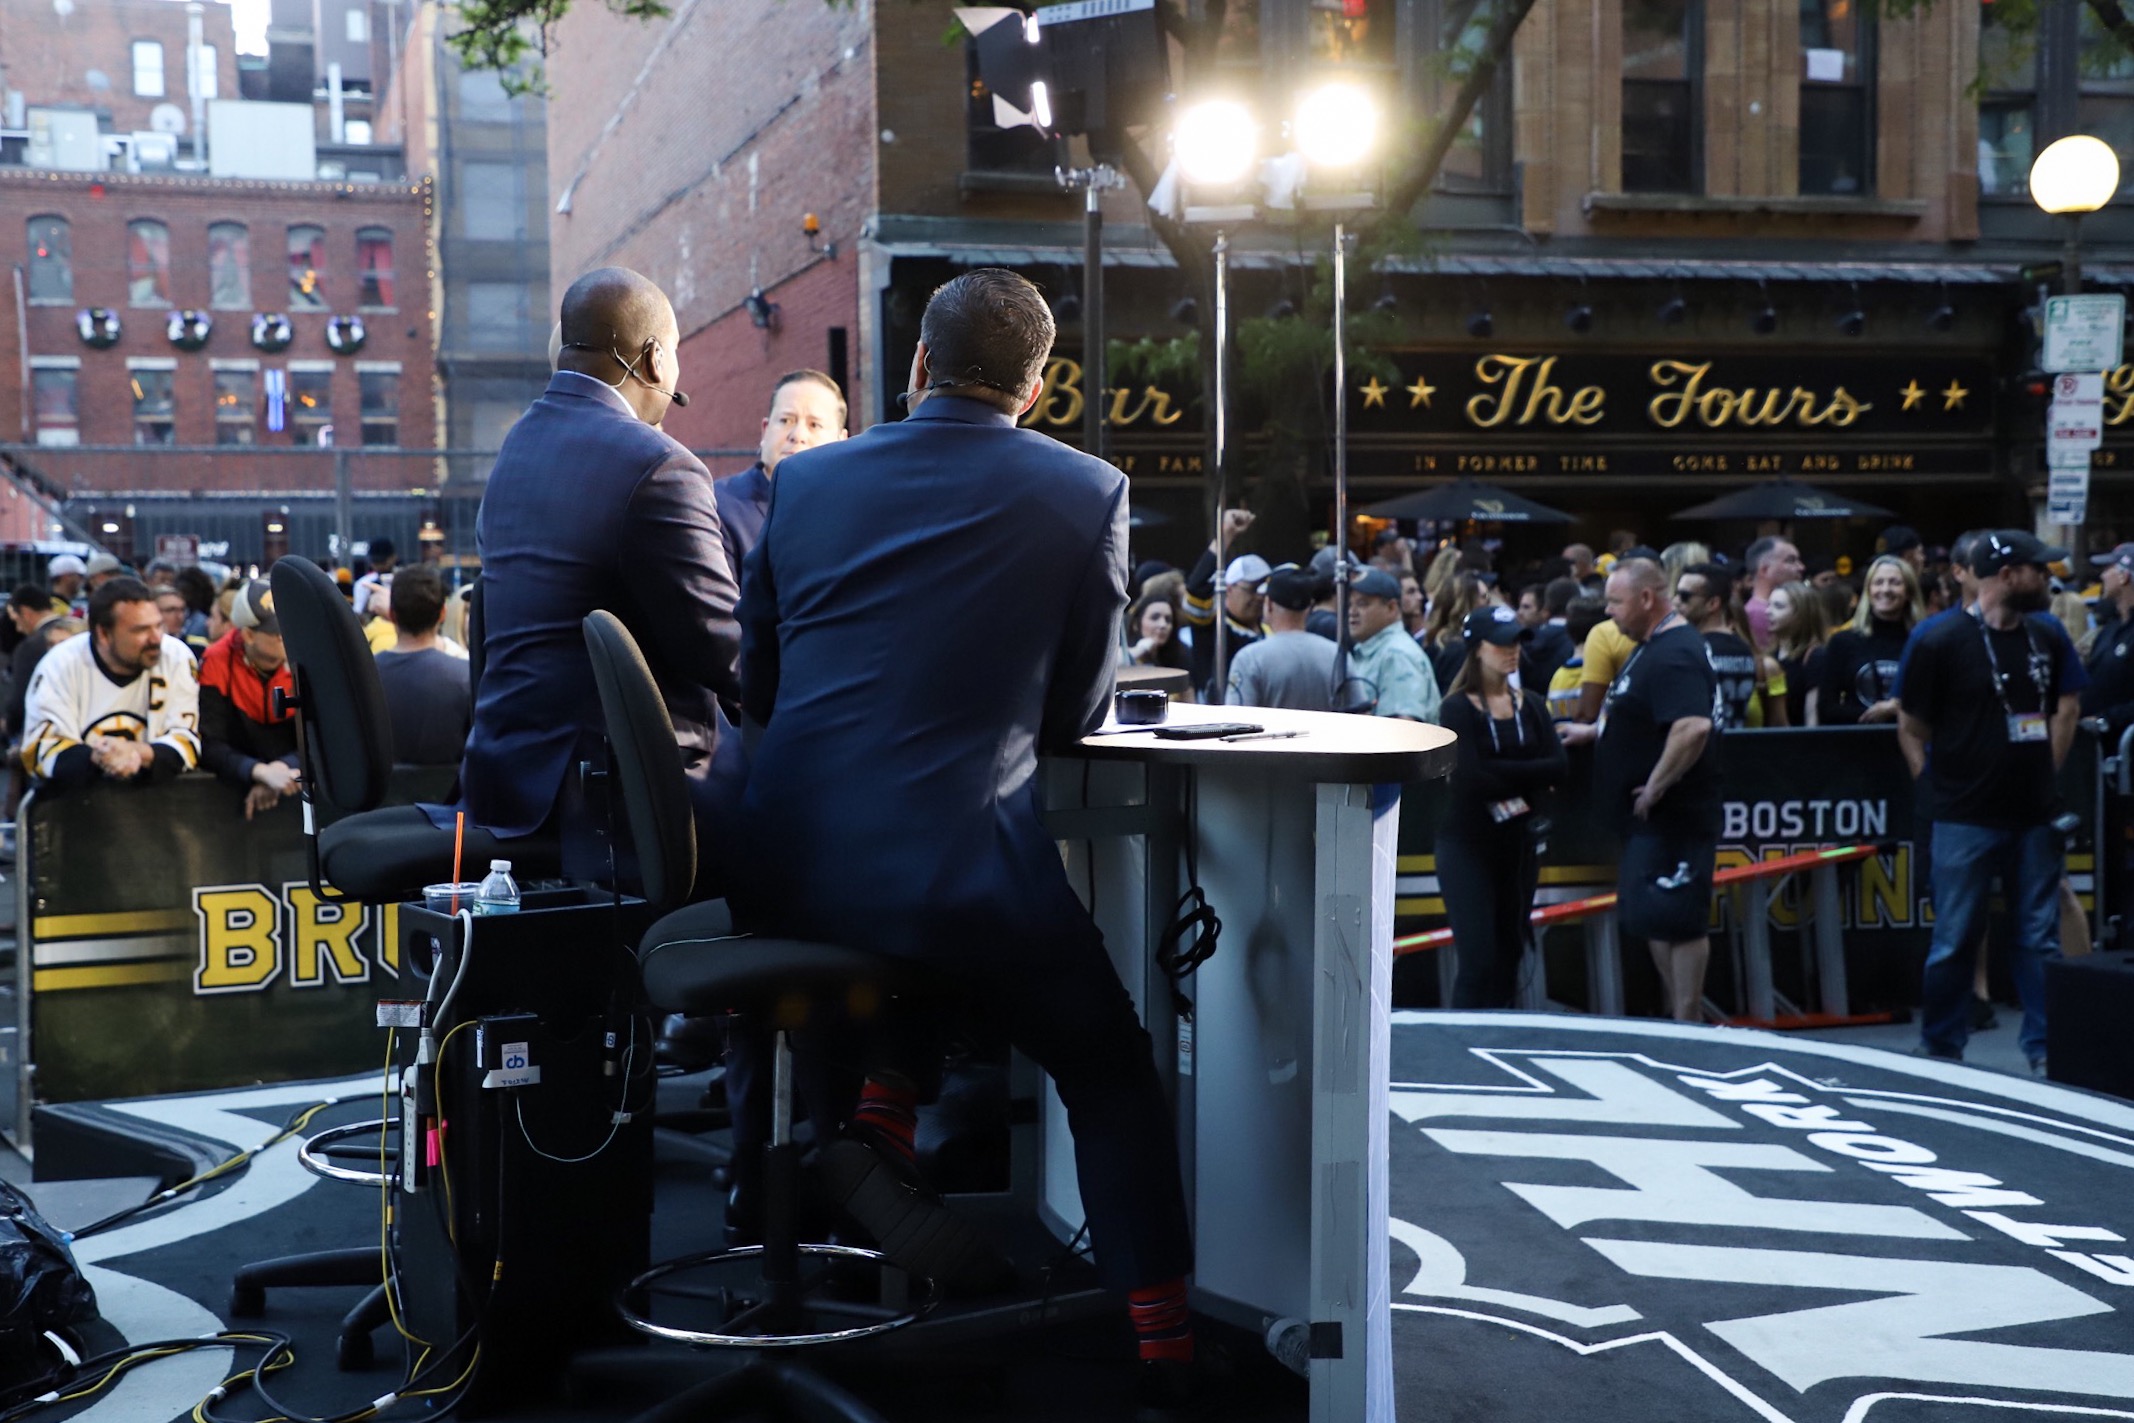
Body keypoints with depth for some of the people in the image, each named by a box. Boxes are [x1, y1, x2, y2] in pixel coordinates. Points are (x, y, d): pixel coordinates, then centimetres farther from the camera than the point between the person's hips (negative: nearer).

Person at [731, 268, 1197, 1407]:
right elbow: (1077, 711, 7)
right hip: (961, 863, -4)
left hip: (781, 877, 4)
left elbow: (755, 686, 16)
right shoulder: (1087, 493, 0)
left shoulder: (806, 480, 9)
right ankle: (1160, 1337, 15)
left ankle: (880, 1120, 15)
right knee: (1110, 1066, 19)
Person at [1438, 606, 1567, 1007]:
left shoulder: (1531, 706, 10)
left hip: (1520, 842, 5)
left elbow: (1560, 765, -5)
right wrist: (1527, 773, -8)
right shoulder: (1457, 708, -6)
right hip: (1468, 843, -5)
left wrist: (1502, 775, -14)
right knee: (1478, 962, -10)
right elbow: (1471, 777, -19)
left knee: (1509, 957, 10)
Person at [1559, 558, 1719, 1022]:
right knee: (1655, 920, 15)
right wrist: (1593, 732, 21)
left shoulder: (1673, 655, -20)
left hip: (1672, 815, -11)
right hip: (1651, 817, 11)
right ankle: (1680, 1020, 23)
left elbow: (1693, 727, -33)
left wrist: (1655, 788, -26)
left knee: (1676, 921, -6)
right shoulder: (1653, 647, 15)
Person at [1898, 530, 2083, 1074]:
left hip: (2034, 814, 5)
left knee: (2039, 938, 8)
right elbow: (1911, 729, -2)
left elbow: (2067, 705, 20)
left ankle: (2044, 1049, 16)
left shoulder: (2045, 637, 8)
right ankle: (1941, 1050, 15)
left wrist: (2048, 771, 11)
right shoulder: (1940, 641, -8)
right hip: (1966, 819, -5)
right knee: (1954, 942, 2)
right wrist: (1937, 789, -5)